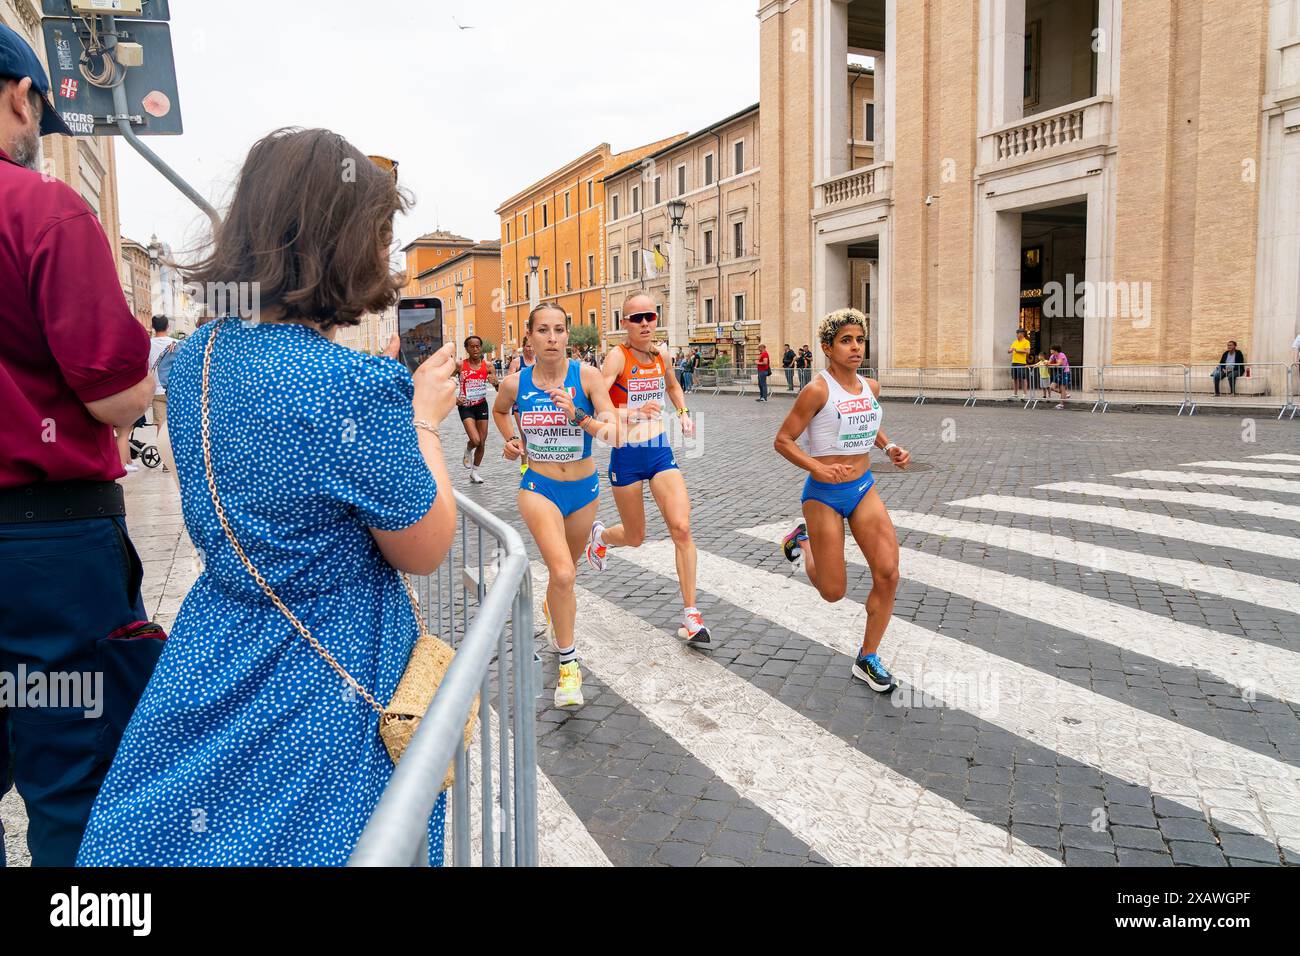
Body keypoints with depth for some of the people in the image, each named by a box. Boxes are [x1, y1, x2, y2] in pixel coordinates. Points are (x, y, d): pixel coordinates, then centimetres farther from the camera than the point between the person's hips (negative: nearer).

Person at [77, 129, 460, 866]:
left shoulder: (198, 356, -2)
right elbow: (424, 551, -14)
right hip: (323, 695, -7)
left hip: (209, 666, 7)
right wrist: (423, 418, -4)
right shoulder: (358, 388, -26)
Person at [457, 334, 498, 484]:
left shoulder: (487, 366, -4)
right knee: (475, 440, -19)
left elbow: (500, 390, -2)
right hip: (465, 406, -3)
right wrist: (454, 398, -18)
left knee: (482, 442, 7)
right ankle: (468, 451, 18)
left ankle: (474, 472, 27)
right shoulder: (460, 365, -10)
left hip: (481, 405, 3)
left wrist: (496, 383, -25)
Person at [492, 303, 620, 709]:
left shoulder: (586, 375, -12)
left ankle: (553, 609, 57)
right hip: (539, 488, -2)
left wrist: (580, 416, -35)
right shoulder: (515, 382, -8)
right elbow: (499, 410, 17)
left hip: (583, 489, 2)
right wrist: (511, 439, 0)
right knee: (562, 574, -21)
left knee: (566, 572, 21)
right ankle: (568, 663, -5)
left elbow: (615, 433, -20)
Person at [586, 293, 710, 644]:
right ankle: (600, 535, 50)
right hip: (626, 456, -4)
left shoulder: (662, 354, 4)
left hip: (660, 452, 4)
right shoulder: (618, 356, -14)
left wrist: (683, 412, 10)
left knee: (682, 527, -13)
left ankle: (690, 614, -5)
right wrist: (632, 412, -43)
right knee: (635, 538, 12)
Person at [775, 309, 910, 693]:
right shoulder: (818, 391, -17)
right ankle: (803, 540, 35)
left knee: (888, 574, -7)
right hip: (824, 495, -5)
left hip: (864, 489, 6)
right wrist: (818, 468, -27)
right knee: (834, 592, 3)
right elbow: (783, 440, -14)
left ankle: (868, 658, 12)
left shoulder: (871, 387, 4)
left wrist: (889, 447, 6)